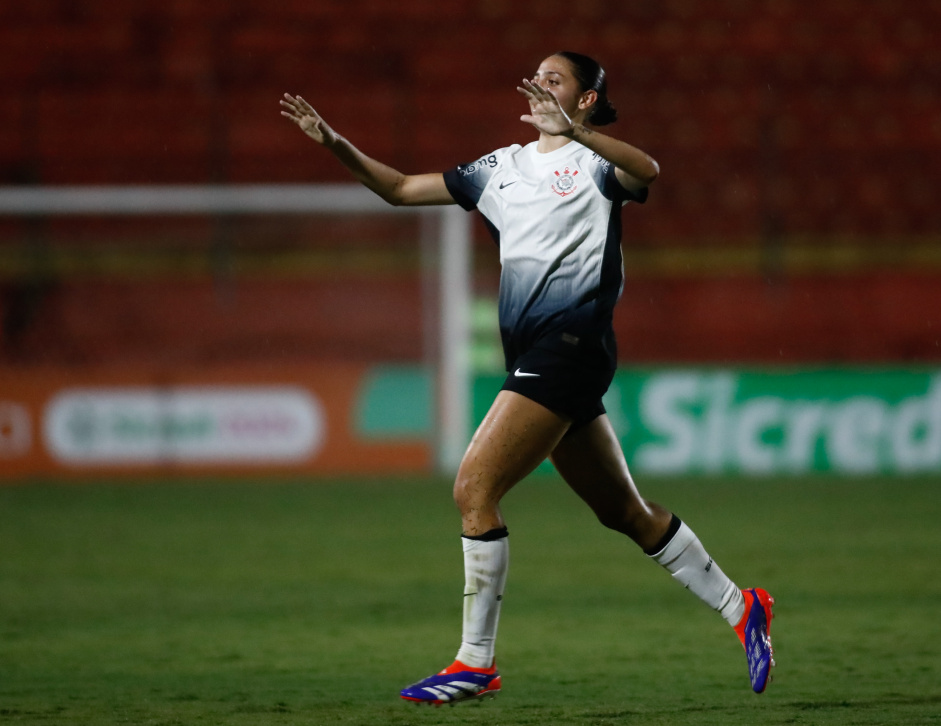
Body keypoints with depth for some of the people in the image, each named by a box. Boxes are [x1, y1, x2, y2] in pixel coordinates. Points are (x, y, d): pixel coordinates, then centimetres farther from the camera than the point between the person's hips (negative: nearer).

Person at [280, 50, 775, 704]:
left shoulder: (593, 160, -3)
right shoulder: (502, 169, 18)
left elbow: (647, 171, -26)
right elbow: (401, 188, 18)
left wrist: (570, 130, -40)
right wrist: (335, 144, 4)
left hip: (571, 349, -8)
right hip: (534, 355, 8)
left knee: (474, 489, -13)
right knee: (625, 513, 13)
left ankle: (476, 663, -8)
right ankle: (740, 606, 24)